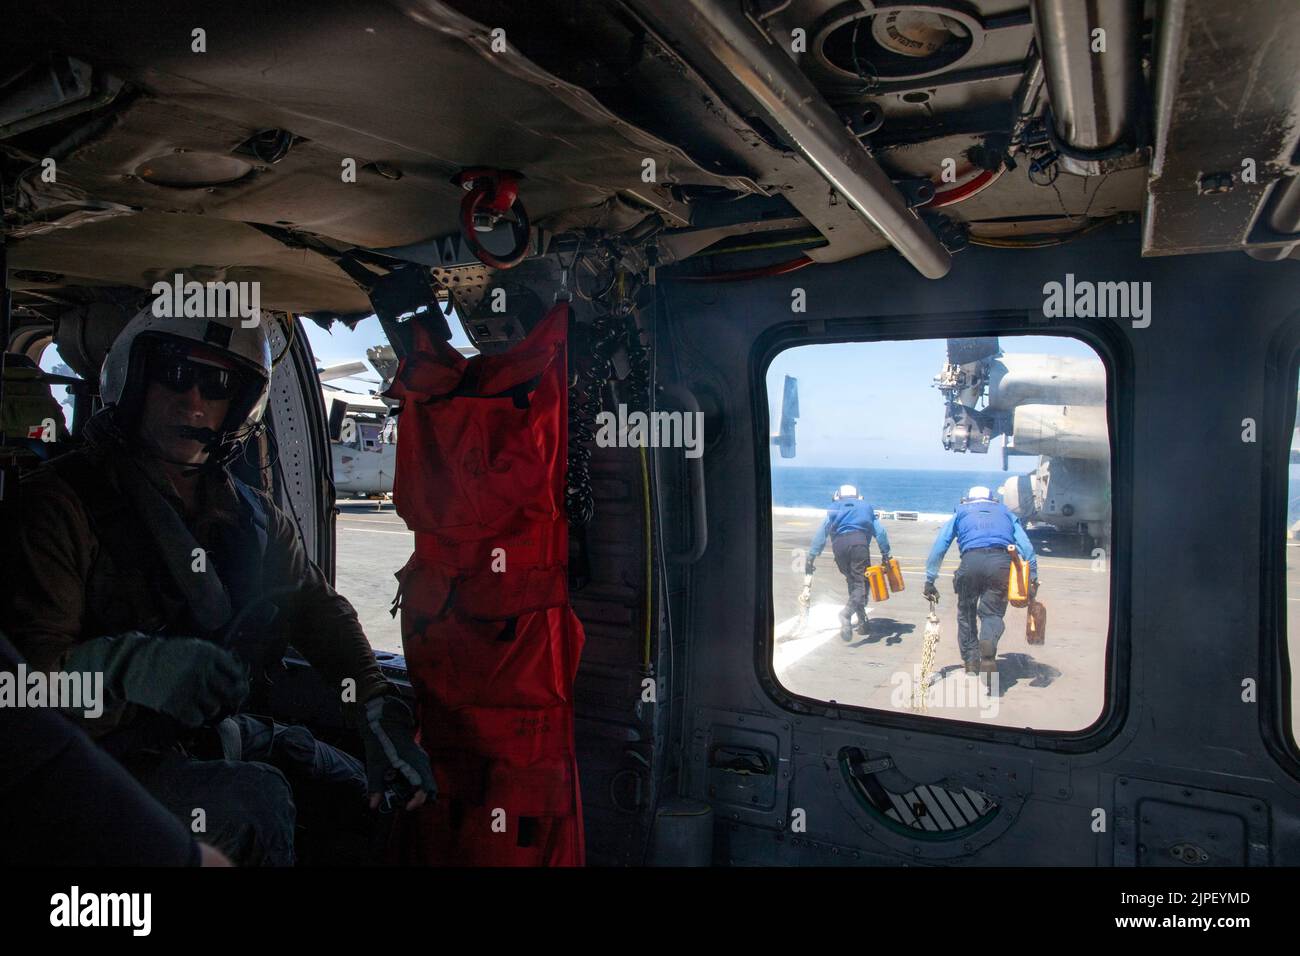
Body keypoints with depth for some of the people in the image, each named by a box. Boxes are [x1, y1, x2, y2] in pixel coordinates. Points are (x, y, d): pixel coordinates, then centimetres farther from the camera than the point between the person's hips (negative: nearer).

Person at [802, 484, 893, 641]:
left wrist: (811, 557, 15)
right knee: (861, 582, -7)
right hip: (859, 541, -2)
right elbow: (880, 531, 17)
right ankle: (847, 613, -34)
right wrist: (885, 553, 13)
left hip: (839, 544, 2)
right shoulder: (866, 507, 31)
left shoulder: (833, 509, 29)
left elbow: (820, 534, 17)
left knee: (852, 582, 18)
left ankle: (862, 622, 20)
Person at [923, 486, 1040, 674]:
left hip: (971, 560, 0)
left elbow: (938, 547, 22)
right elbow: (1026, 546, 19)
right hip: (1001, 561, 1)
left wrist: (929, 581, 22)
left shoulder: (960, 513, 31)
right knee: (993, 612, 8)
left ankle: (971, 662, 13)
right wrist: (1032, 578, 15)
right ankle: (988, 651, -22)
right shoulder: (1005, 512, 33)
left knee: (966, 612, 16)